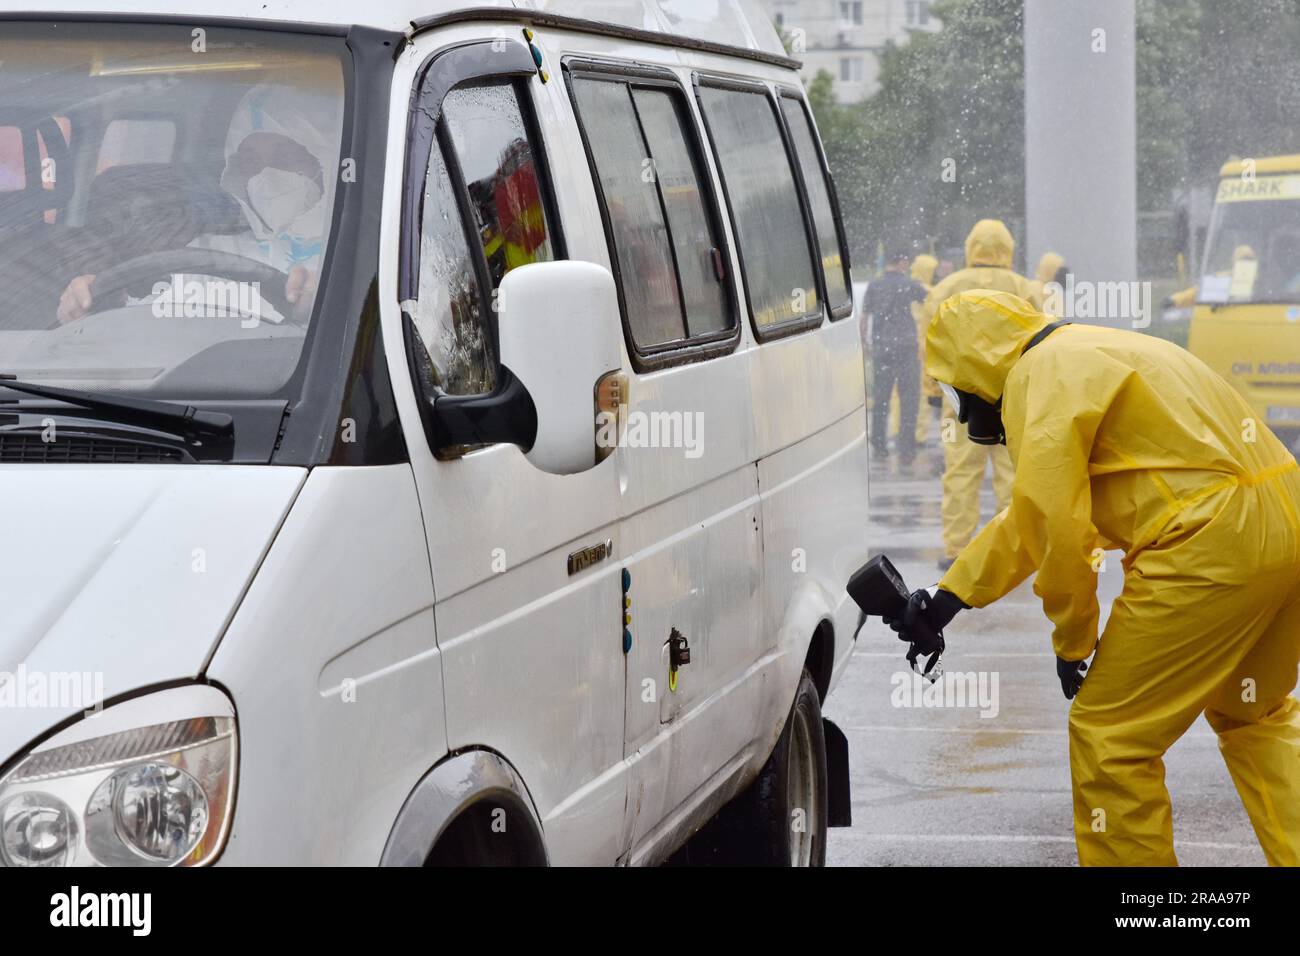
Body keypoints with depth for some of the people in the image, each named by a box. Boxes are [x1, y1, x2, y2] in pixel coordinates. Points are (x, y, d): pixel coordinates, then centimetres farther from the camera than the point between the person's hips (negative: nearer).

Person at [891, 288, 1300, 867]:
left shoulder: (1042, 378, -7)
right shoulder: (1087, 356, 25)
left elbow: (1054, 526, -15)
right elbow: (1027, 519, 31)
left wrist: (1071, 641, -2)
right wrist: (946, 600, 32)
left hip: (1210, 546, -10)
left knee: (1109, 737, 1)